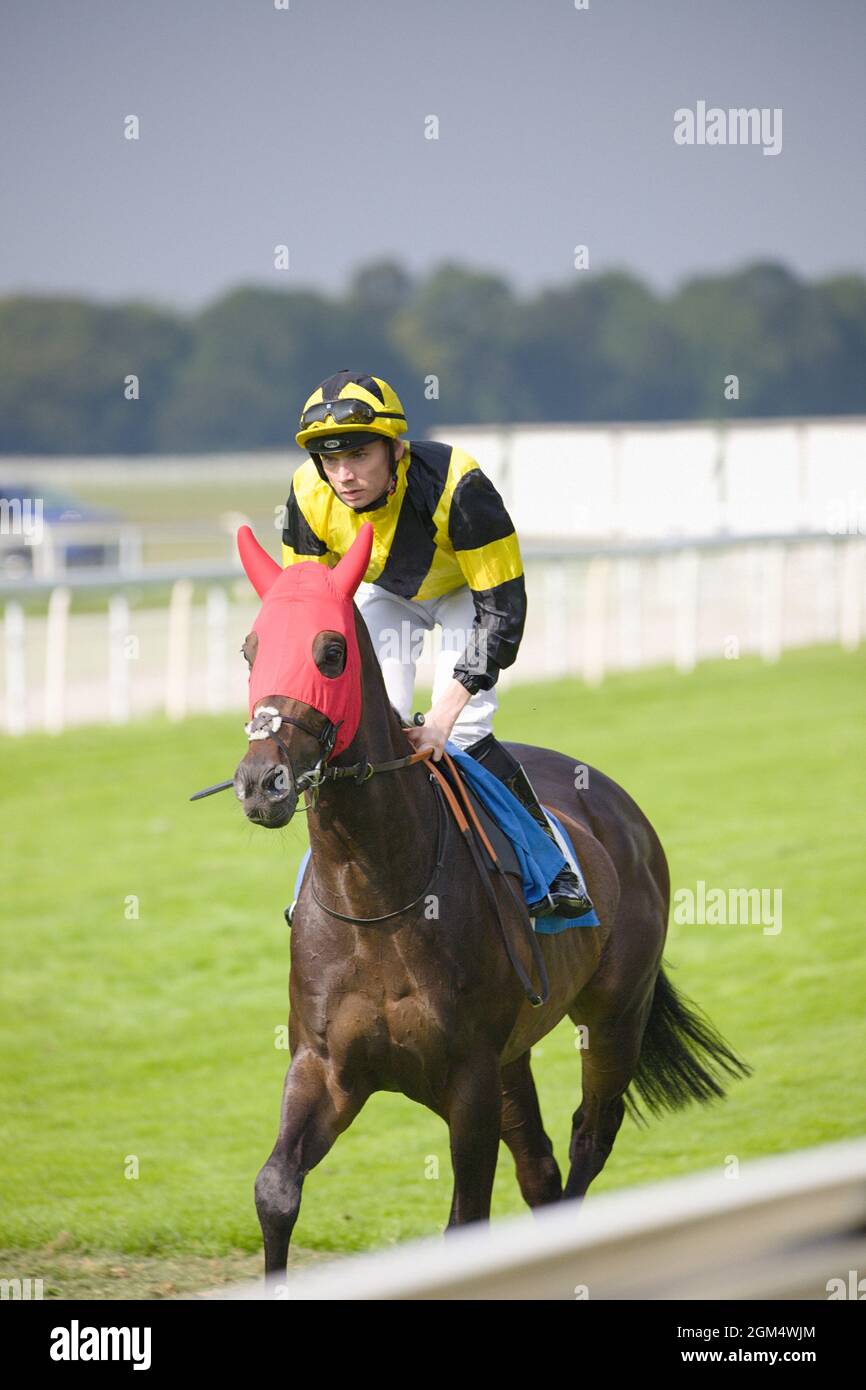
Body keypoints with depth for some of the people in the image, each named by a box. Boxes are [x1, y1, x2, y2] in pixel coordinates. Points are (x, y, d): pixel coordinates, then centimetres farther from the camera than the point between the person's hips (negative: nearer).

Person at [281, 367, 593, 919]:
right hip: (383, 591, 3)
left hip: (467, 588, -3)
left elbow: (502, 612, -35)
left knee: (462, 734, -18)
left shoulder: (455, 485, -41)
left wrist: (444, 715, -40)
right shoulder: (310, 496, -29)